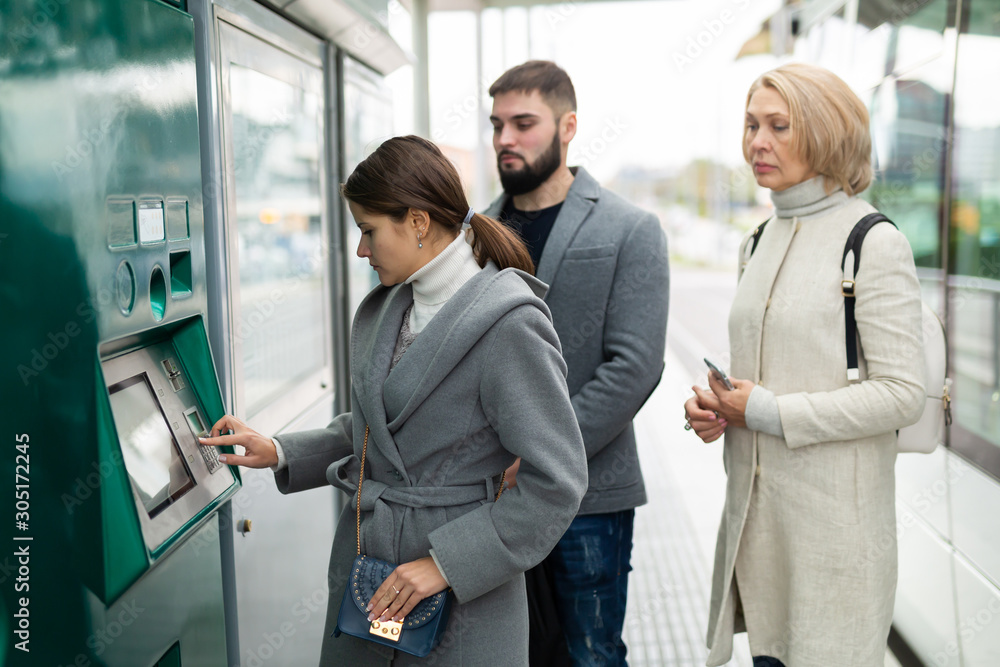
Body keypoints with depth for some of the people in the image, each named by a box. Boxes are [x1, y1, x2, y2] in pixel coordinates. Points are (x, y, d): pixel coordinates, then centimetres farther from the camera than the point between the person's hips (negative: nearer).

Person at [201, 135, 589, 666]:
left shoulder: (509, 326, -19)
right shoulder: (382, 309, 6)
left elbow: (556, 481, -19)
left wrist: (446, 563, -19)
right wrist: (280, 454, 7)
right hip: (364, 558, 7)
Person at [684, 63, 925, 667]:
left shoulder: (875, 243, -11)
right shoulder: (762, 240, 11)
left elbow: (903, 394, -16)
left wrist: (769, 411, -17)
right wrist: (715, 405, 1)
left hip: (836, 517, -6)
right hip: (756, 509, 7)